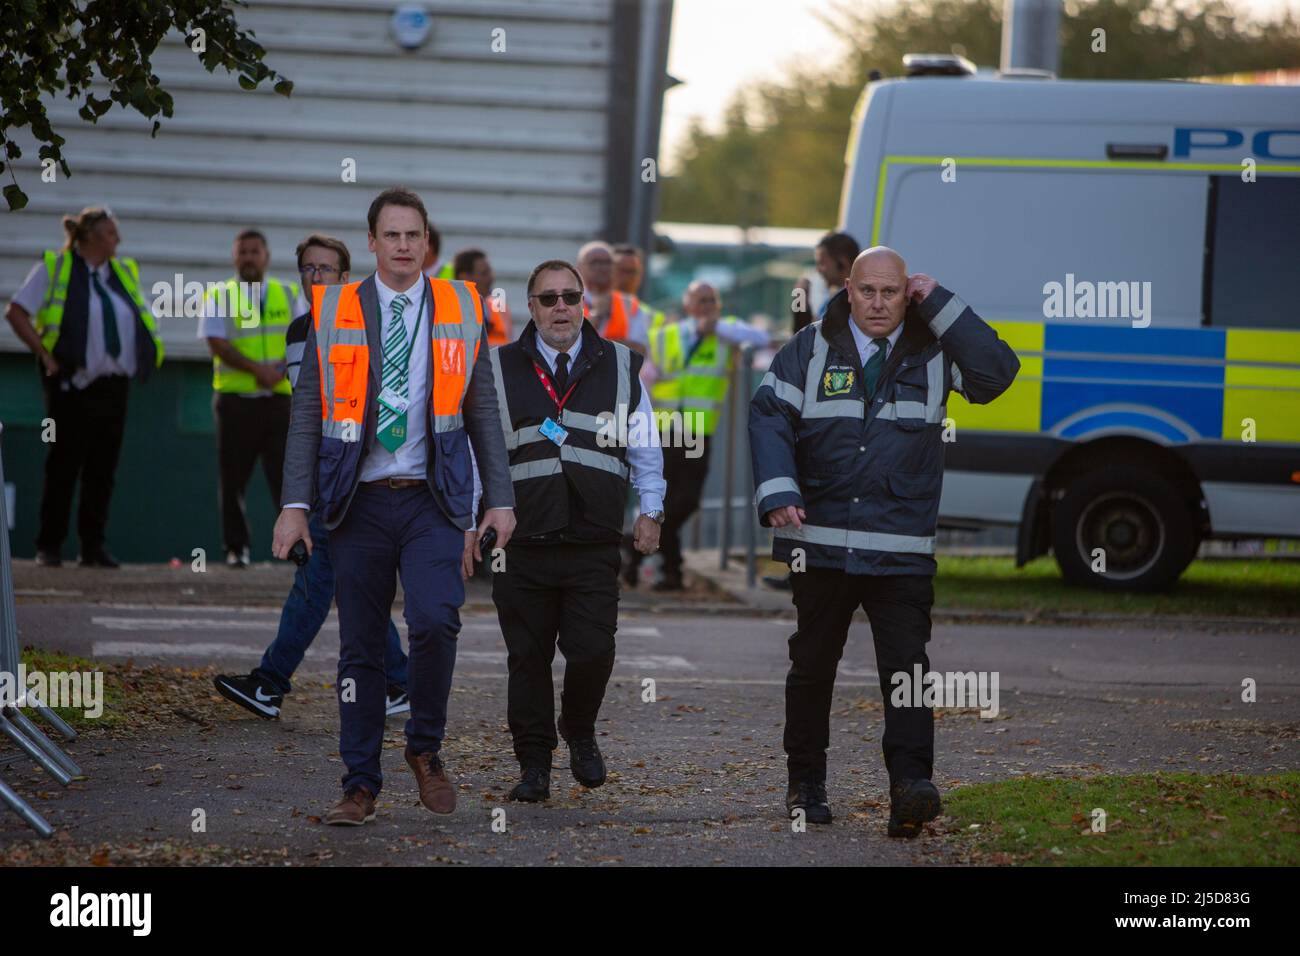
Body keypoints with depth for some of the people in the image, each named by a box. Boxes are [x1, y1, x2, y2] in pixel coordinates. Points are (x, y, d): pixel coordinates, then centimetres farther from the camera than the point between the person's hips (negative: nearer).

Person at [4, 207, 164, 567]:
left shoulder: (124, 272, 15)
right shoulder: (54, 267, -1)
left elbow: (141, 320, 27)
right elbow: (16, 312, -4)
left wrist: (143, 359, 11)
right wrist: (45, 355, -10)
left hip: (113, 385, 5)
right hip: (72, 385, -5)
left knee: (103, 469, 3)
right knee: (62, 466, -4)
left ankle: (93, 545, 8)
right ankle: (49, 547, 3)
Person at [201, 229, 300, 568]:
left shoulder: (289, 295, 12)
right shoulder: (219, 297, 5)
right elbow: (218, 345, -7)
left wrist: (280, 370, -15)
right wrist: (258, 369, -19)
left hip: (279, 397, 1)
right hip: (235, 399, -1)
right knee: (233, 479, 2)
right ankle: (236, 549, 9)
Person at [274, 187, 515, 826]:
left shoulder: (461, 311, 8)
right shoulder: (333, 312, 6)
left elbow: (483, 412, 11)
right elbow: (307, 414, 4)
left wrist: (500, 498, 4)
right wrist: (296, 503, -4)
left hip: (433, 499, 0)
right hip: (360, 502, 0)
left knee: (434, 620, -20)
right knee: (360, 647, 3)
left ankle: (426, 748, 3)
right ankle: (360, 786, 12)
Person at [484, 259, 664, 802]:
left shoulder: (619, 367, 10)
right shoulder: (500, 369, 7)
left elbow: (644, 447, 15)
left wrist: (651, 510, 7)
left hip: (594, 547, 0)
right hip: (522, 544, 0)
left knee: (592, 651, -9)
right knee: (528, 657, 2)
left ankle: (580, 734, 19)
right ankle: (534, 762, 14)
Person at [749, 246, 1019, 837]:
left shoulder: (932, 350, 6)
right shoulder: (811, 349, 6)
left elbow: (997, 372, -8)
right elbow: (769, 413, 0)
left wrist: (939, 304, -8)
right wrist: (778, 492, -14)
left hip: (901, 550, -1)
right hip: (820, 541, 1)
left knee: (905, 665, -12)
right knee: (812, 665, 11)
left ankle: (910, 787, -19)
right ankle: (805, 784, 24)